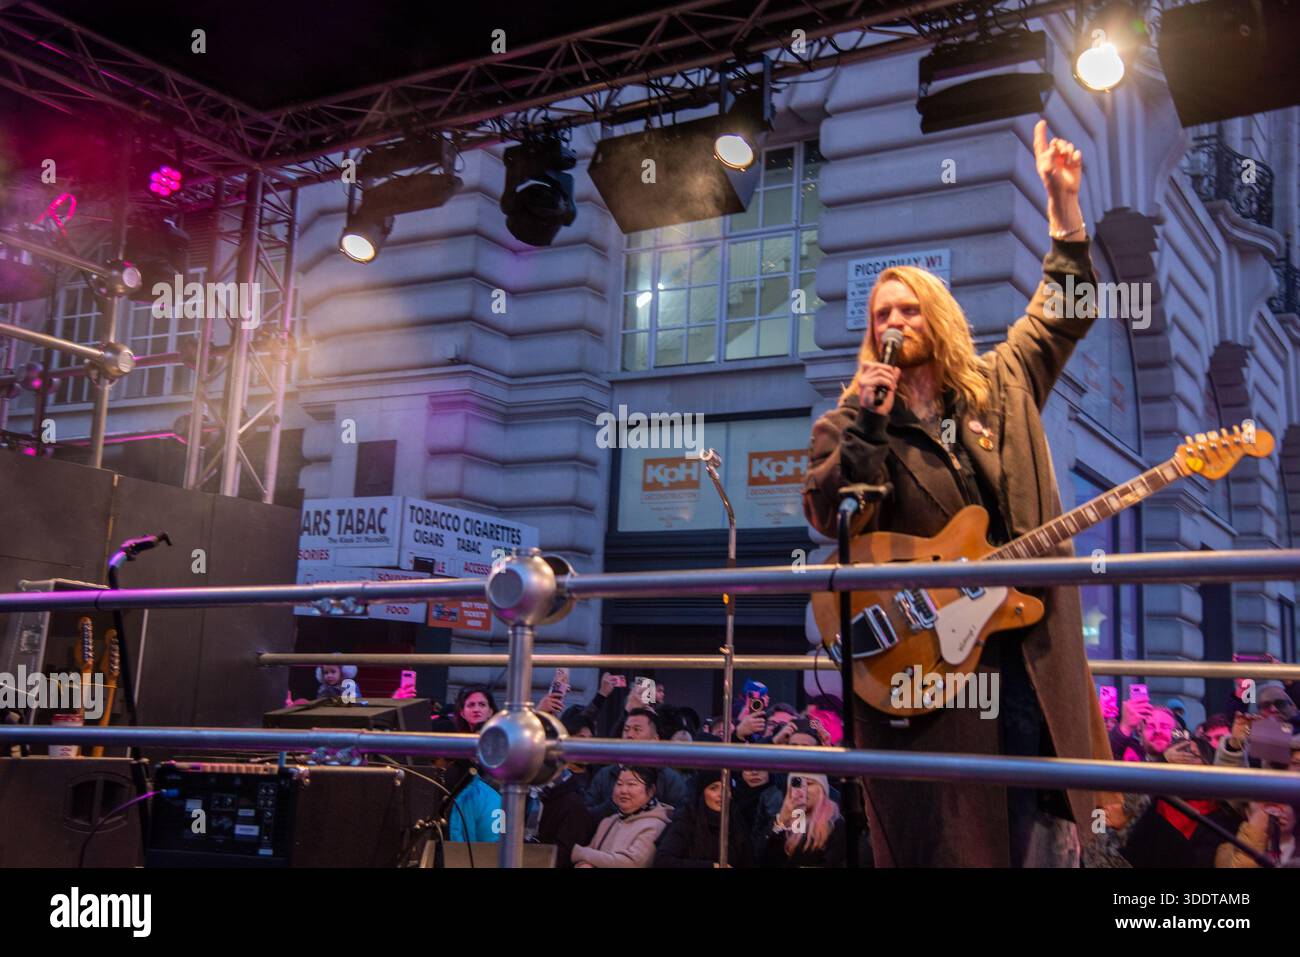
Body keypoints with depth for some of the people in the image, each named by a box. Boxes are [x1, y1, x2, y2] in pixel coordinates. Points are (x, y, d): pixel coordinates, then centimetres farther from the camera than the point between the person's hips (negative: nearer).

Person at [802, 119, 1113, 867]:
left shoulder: (1001, 384, 12)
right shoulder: (848, 422, 3)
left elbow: (1067, 308, 21)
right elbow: (826, 516, -10)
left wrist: (1064, 199, 15)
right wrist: (867, 425, -18)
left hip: (1030, 642, 3)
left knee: (1046, 831, 6)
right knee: (944, 831, 3)